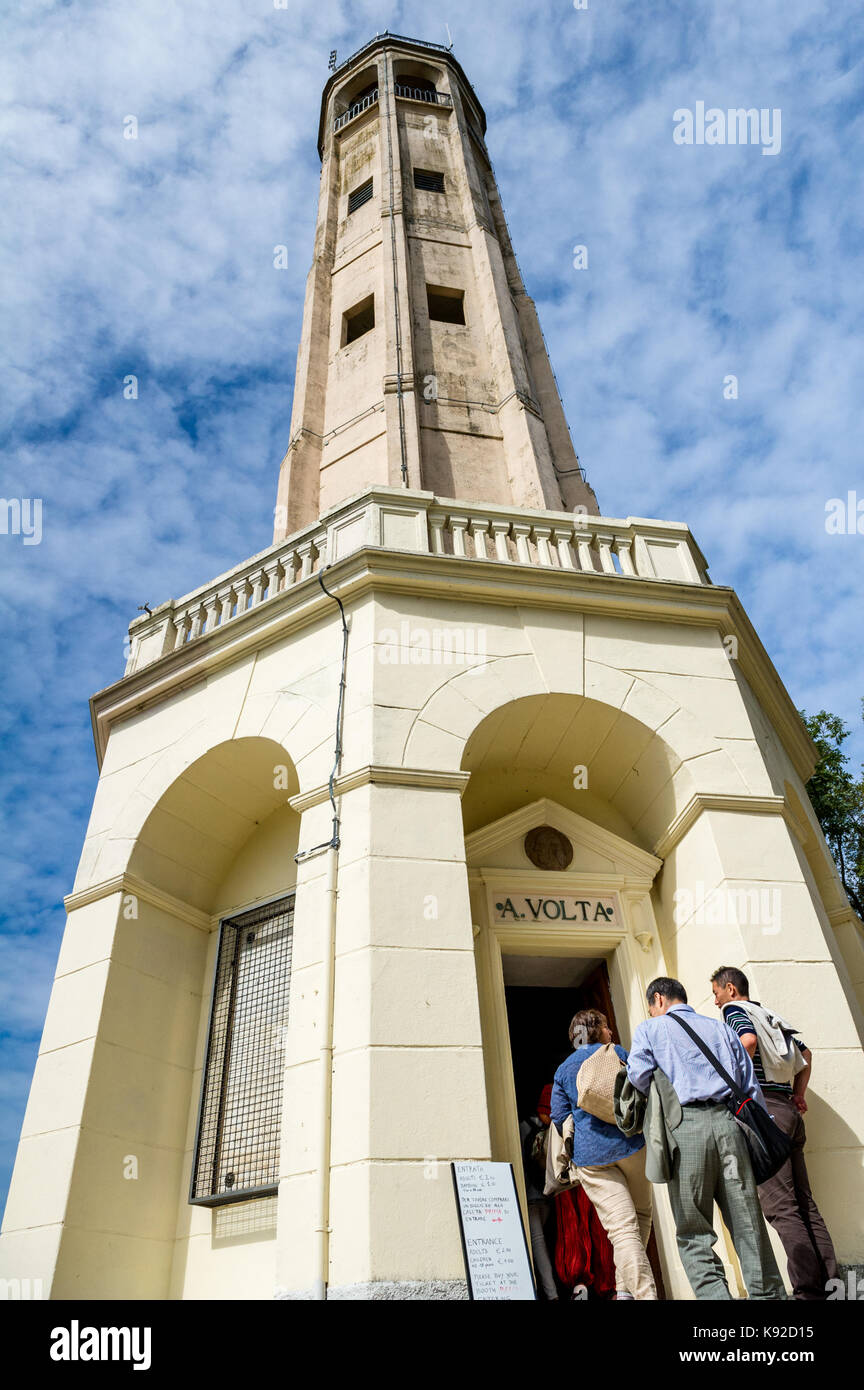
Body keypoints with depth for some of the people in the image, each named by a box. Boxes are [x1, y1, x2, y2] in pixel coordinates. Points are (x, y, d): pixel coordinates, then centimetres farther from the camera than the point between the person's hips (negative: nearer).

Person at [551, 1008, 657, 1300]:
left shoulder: (563, 1070, 10)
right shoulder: (617, 1052, 5)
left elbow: (559, 1118, 8)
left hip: (591, 1155, 1)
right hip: (631, 1144, -1)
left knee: (622, 1227, -5)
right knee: (641, 1214, 18)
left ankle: (644, 1293, -17)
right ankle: (627, 1287, 14)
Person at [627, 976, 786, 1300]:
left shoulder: (650, 1029, 10)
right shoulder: (721, 1028, 22)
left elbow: (638, 1077, -3)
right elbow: (750, 1085, 16)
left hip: (684, 1125, -4)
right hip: (727, 1121, 4)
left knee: (694, 1234, 3)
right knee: (748, 1225, 8)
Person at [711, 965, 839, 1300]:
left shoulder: (734, 1009, 0)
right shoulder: (770, 1016, 24)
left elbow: (748, 1040, -20)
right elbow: (805, 1054, 28)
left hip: (763, 1106, -8)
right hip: (788, 1109, 8)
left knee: (780, 1206, -8)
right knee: (804, 1202, 9)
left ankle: (809, 1288, -11)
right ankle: (828, 1281, 5)